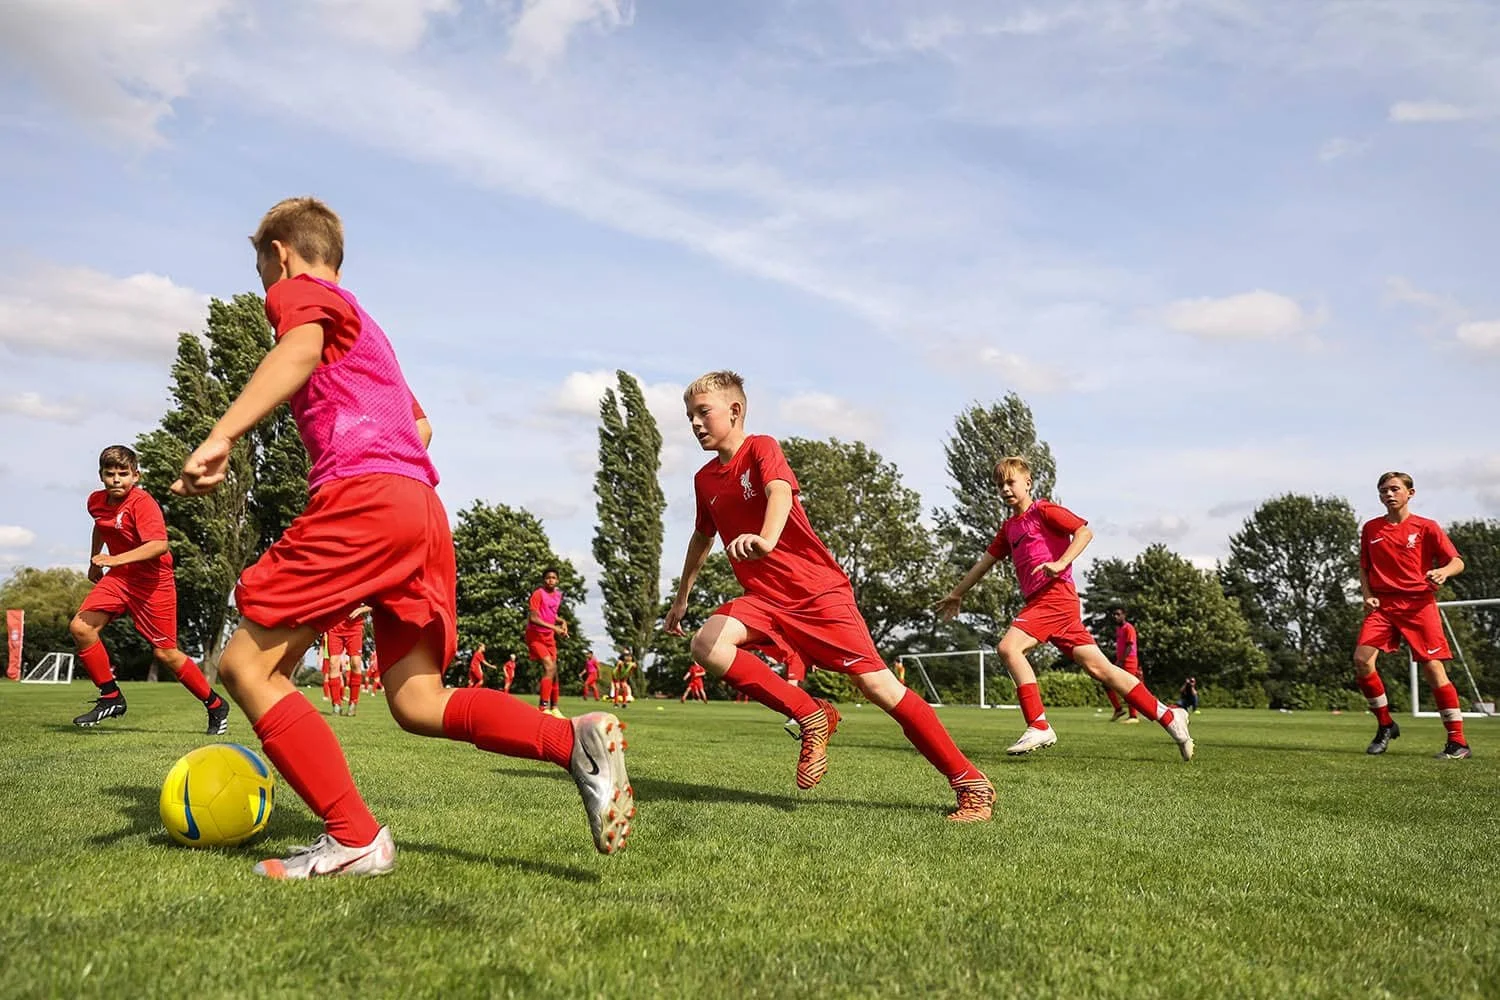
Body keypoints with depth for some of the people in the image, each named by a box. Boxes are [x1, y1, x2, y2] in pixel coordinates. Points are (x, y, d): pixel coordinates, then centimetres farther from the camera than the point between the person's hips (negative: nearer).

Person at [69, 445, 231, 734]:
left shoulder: (142, 503, -22)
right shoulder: (96, 501, 2)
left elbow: (160, 544, -36)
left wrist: (117, 559, -42)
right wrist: (94, 562, 32)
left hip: (153, 582, -7)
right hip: (119, 578, 7)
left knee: (165, 653, -3)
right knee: (80, 627, -12)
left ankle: (215, 705, 15)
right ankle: (111, 698, 4)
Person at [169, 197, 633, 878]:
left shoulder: (297, 292, 9)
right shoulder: (362, 323, 35)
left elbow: (301, 349, -16)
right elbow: (419, 423, 40)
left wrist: (221, 436, -27)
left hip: (363, 498, -9)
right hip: (423, 510, 9)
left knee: (246, 665, -2)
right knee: (417, 703, 6)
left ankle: (354, 839, -11)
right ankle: (575, 740, -14)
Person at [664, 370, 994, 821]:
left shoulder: (761, 448, -8)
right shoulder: (705, 479, 12)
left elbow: (780, 492, -30)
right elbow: (702, 537, 30)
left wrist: (765, 539, -51)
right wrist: (681, 597, 34)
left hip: (817, 589, -6)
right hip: (763, 598, 6)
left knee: (877, 685, -12)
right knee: (706, 644, -23)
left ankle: (972, 784, -1)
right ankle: (811, 717, -10)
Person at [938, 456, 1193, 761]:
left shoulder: (1043, 510, 0)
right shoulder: (1009, 527, 23)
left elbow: (1084, 531, -11)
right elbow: (986, 561, 31)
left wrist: (1060, 564, -22)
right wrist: (957, 594, 35)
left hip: (1054, 595, -8)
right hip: (1040, 602, 8)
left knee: (1009, 646, -21)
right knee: (1099, 667, 3)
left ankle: (1039, 727, -20)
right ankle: (1167, 716, 7)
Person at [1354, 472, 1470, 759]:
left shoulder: (1426, 527, 2)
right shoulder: (1370, 528, 11)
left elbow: (1457, 562, 0)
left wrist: (1444, 571, -23)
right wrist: (1367, 595, 0)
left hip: (1419, 603, -3)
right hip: (1383, 605, 3)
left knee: (1433, 668, -8)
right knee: (1361, 660, -14)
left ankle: (1458, 742, 0)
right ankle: (1385, 725, 5)